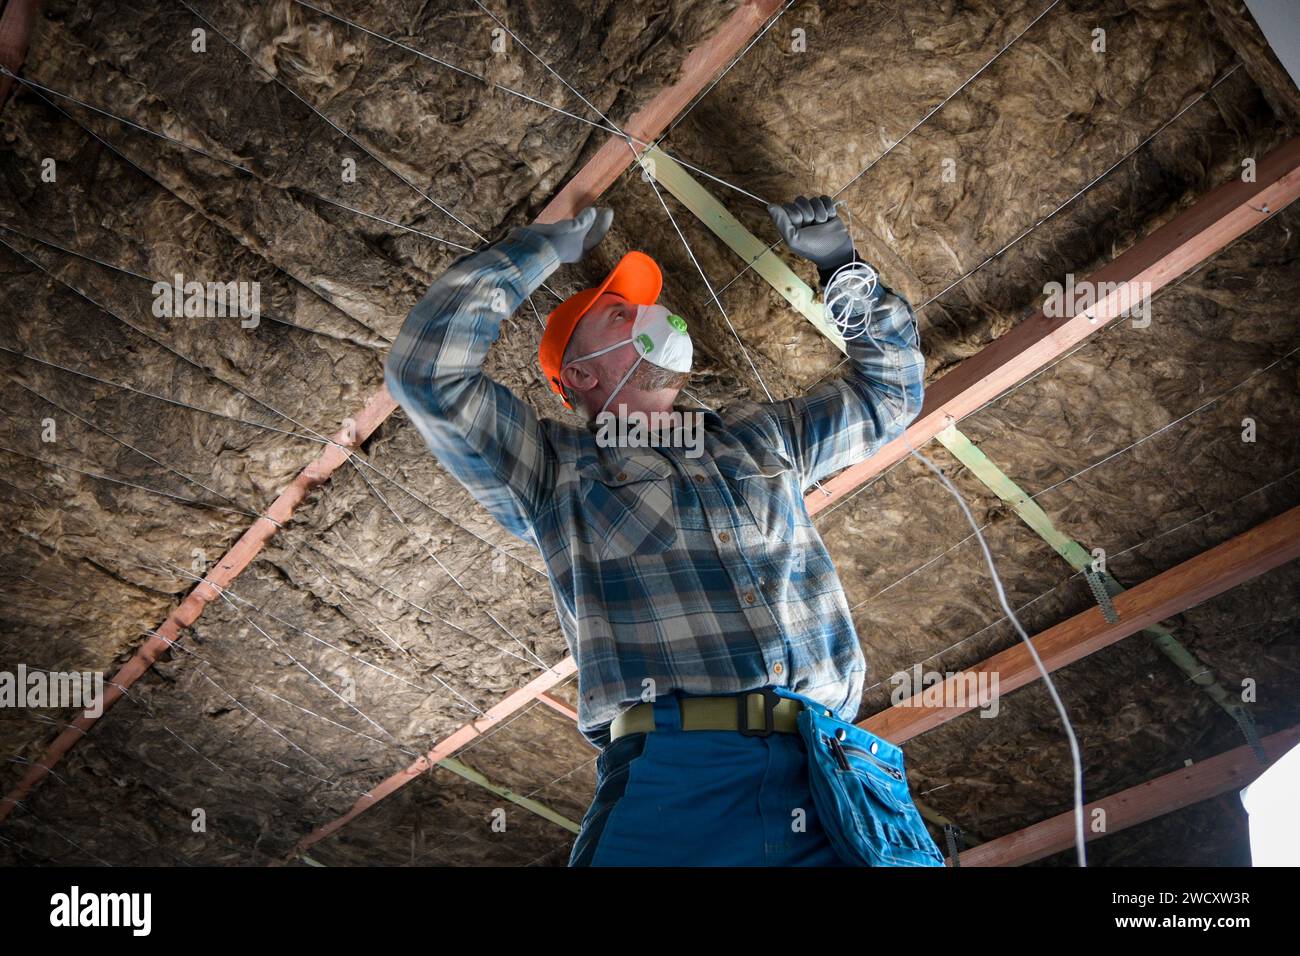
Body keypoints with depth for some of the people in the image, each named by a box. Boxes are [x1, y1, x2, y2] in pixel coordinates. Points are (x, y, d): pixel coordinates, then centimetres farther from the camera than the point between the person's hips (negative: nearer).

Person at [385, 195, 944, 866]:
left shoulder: (764, 436, 29)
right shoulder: (559, 467, 16)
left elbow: (889, 388, 43)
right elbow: (428, 368, 5)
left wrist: (840, 261, 35)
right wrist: (544, 249, 16)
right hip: (674, 776, -3)